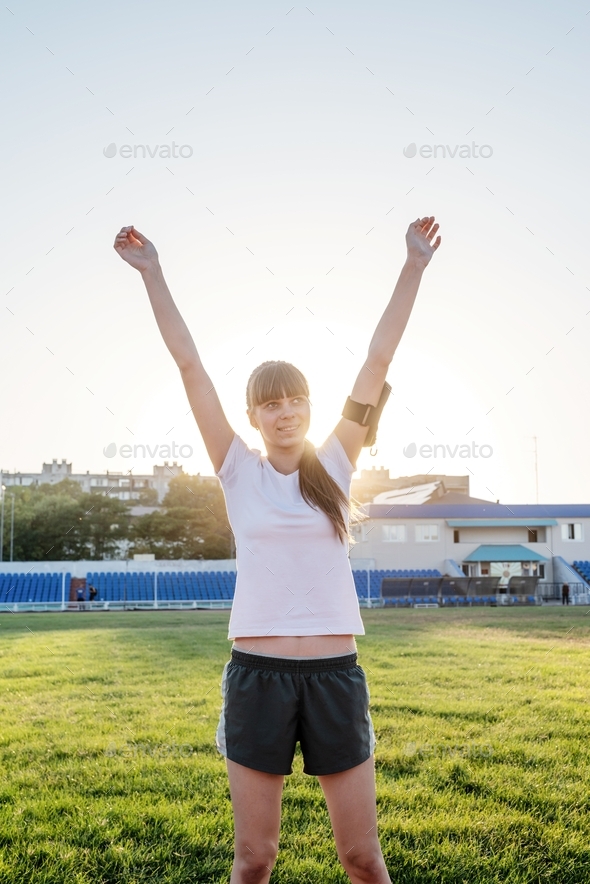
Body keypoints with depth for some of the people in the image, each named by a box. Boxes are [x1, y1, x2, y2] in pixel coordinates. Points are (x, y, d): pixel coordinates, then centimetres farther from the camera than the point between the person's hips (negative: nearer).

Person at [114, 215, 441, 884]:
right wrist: (151, 274, 0)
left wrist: (414, 266, 0)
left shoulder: (334, 466, 5)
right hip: (257, 673, -1)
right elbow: (189, 364, 0)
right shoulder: (240, 473, 3)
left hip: (334, 673, 1)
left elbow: (378, 359, 2)